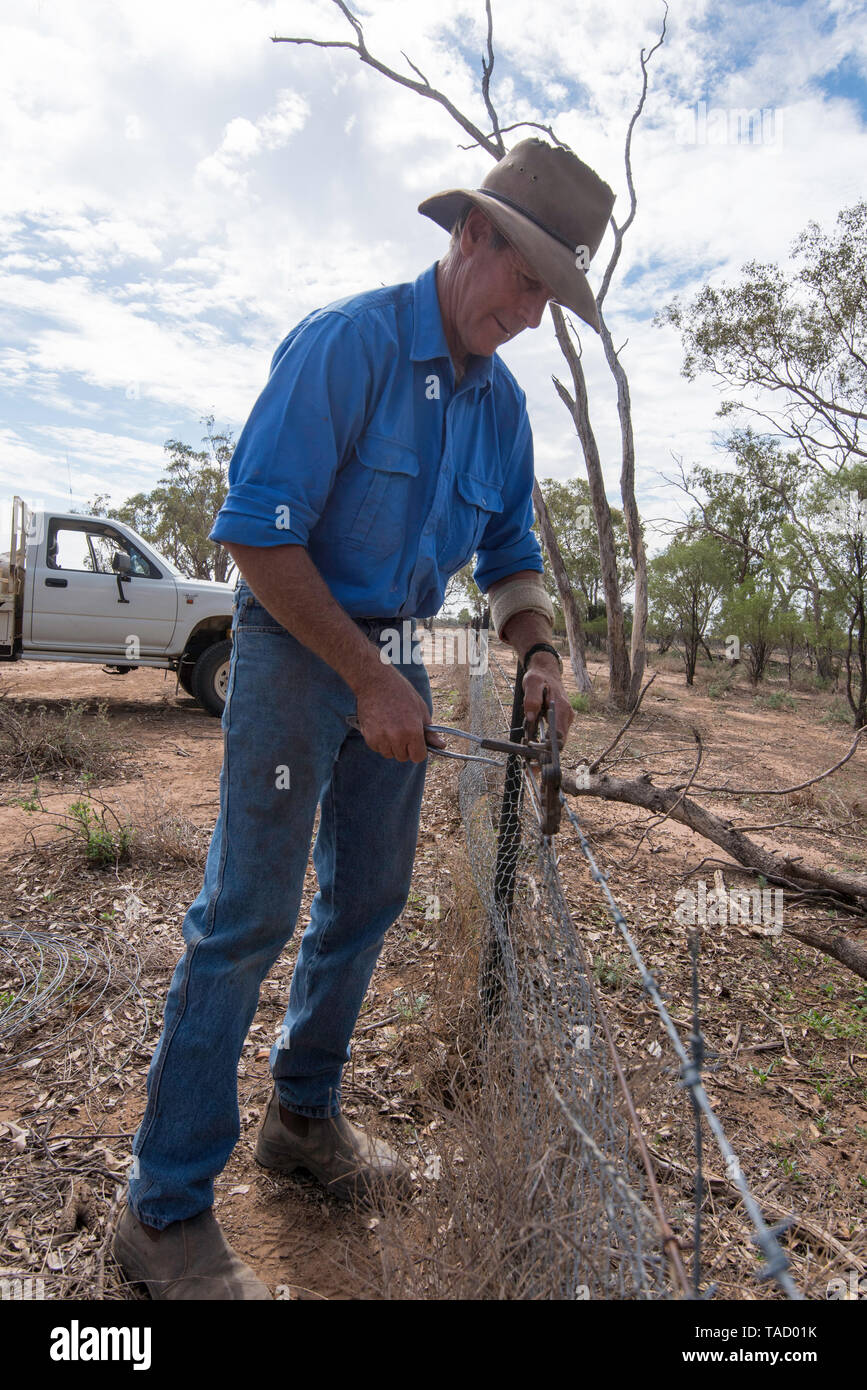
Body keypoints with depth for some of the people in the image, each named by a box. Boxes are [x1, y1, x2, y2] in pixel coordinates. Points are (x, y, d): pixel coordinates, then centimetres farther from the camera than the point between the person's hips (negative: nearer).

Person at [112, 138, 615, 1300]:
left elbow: (511, 555, 14)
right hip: (295, 645, -7)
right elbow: (256, 532, -20)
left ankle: (304, 1117, 33)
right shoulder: (347, 343, -13)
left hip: (395, 658, 8)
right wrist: (367, 678, -21)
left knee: (368, 899, 12)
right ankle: (167, 1206, 11)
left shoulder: (503, 401, 9)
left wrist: (538, 648, -6)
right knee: (250, 911, -6)